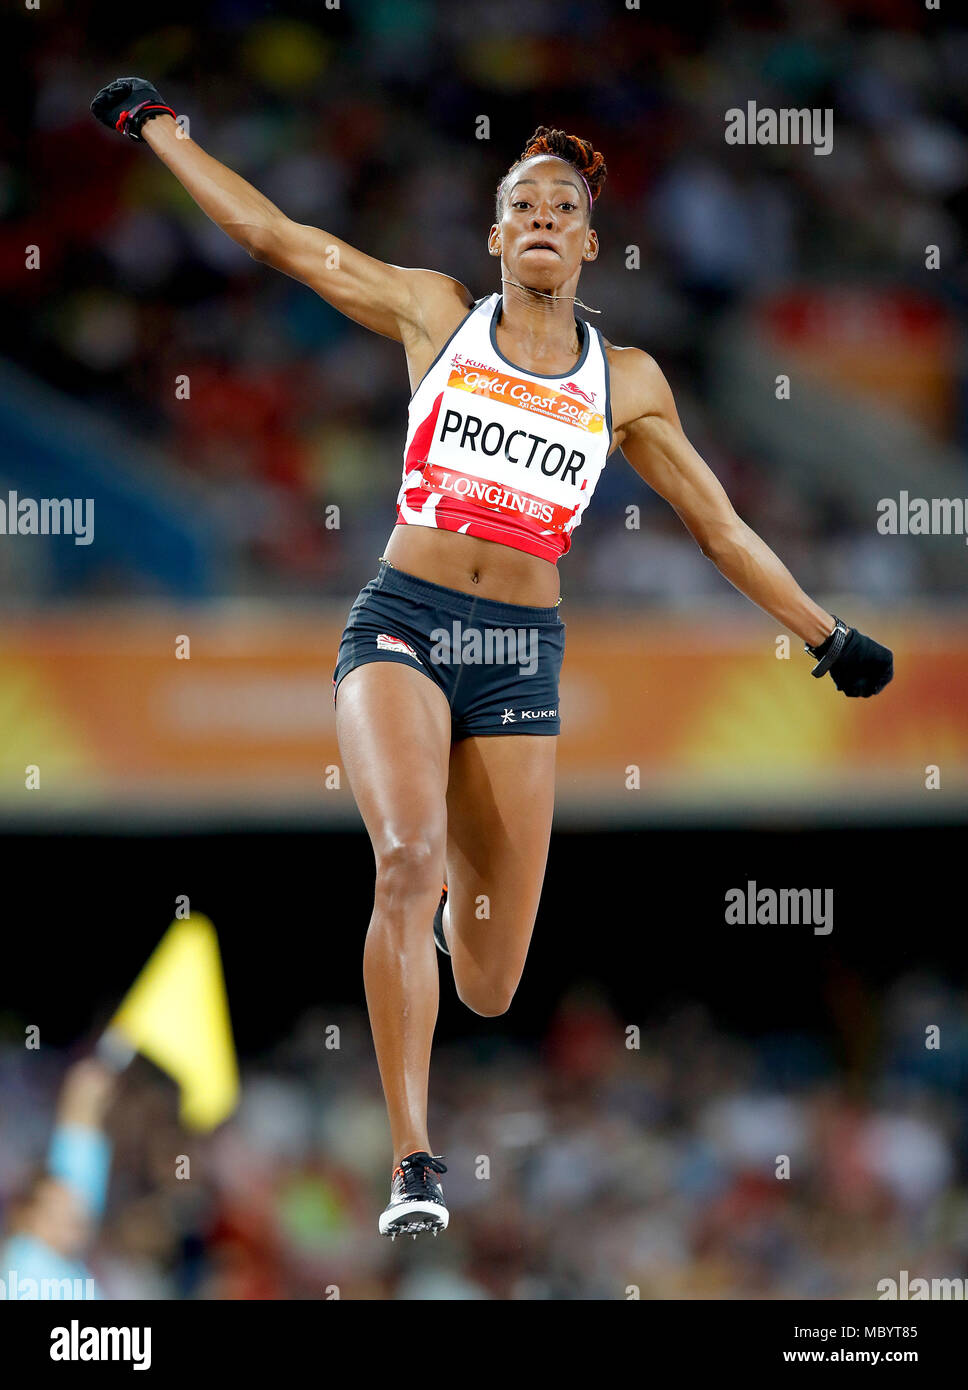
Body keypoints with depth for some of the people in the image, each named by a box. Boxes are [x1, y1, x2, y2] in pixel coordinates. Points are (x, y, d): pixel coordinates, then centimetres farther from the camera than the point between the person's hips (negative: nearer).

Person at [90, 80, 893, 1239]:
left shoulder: (625, 382, 9)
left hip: (520, 655, 2)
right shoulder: (437, 315, 6)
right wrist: (158, 127, 11)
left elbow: (719, 527, 17)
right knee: (409, 854, -30)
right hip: (403, 623, -2)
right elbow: (278, 238, 9)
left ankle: (461, 908, 45)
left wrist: (827, 637, 18)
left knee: (487, 991, 4)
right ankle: (412, 1161, -27)